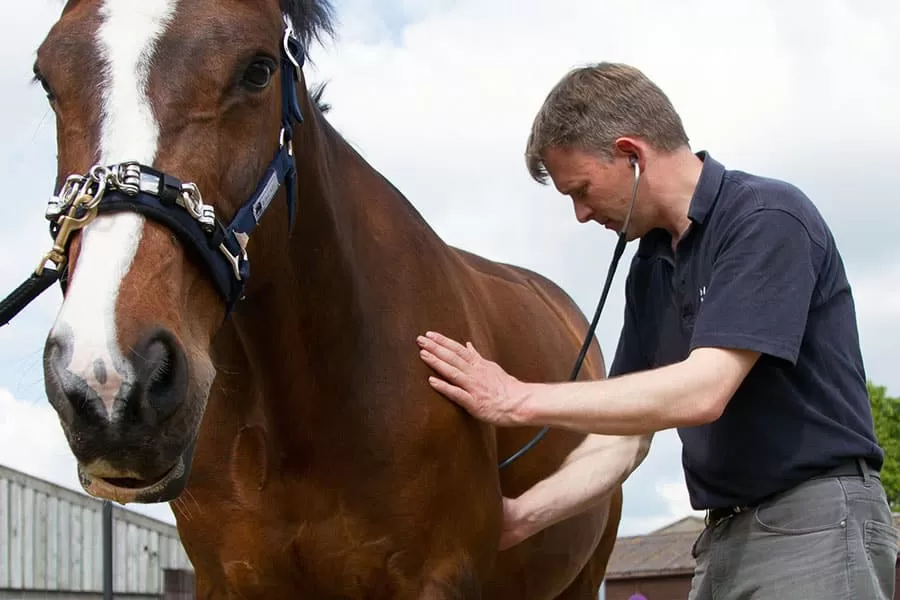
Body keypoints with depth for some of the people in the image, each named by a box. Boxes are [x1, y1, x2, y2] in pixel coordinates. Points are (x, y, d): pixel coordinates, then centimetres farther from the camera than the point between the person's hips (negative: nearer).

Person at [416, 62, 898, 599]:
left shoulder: (769, 220, -13)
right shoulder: (651, 265, 12)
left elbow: (701, 392, -23)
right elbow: (626, 434, 15)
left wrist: (518, 400, -20)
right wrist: (518, 517, 6)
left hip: (815, 520, -8)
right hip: (726, 534, 8)